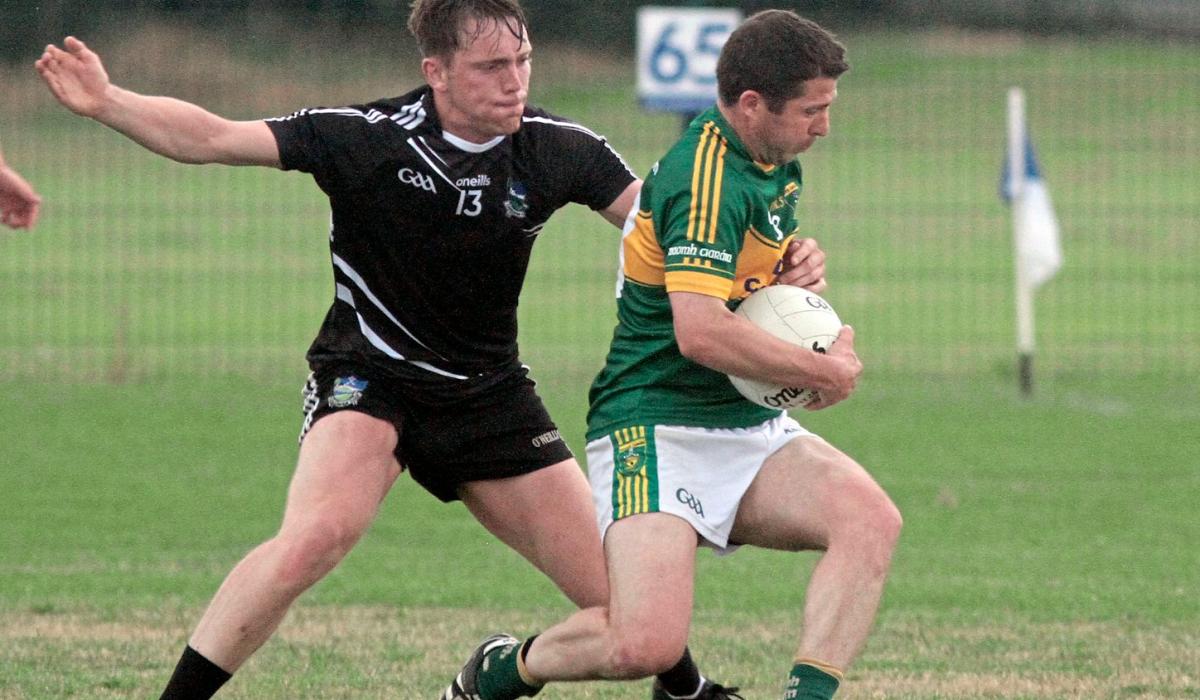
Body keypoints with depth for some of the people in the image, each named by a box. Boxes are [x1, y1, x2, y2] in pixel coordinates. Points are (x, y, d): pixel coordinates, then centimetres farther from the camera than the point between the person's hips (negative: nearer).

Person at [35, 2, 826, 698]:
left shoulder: (556, 149, -9)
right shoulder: (367, 137, -18)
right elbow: (212, 138, -19)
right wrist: (106, 103, -32)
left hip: (488, 391, 4)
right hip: (367, 378, -4)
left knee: (617, 592, 2)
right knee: (317, 534, -33)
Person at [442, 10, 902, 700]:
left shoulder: (773, 164, 12)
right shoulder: (707, 178, -19)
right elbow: (700, 332, -30)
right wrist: (826, 370, -18)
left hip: (752, 427, 9)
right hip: (659, 431, -9)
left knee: (871, 518, -20)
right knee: (647, 644, -23)